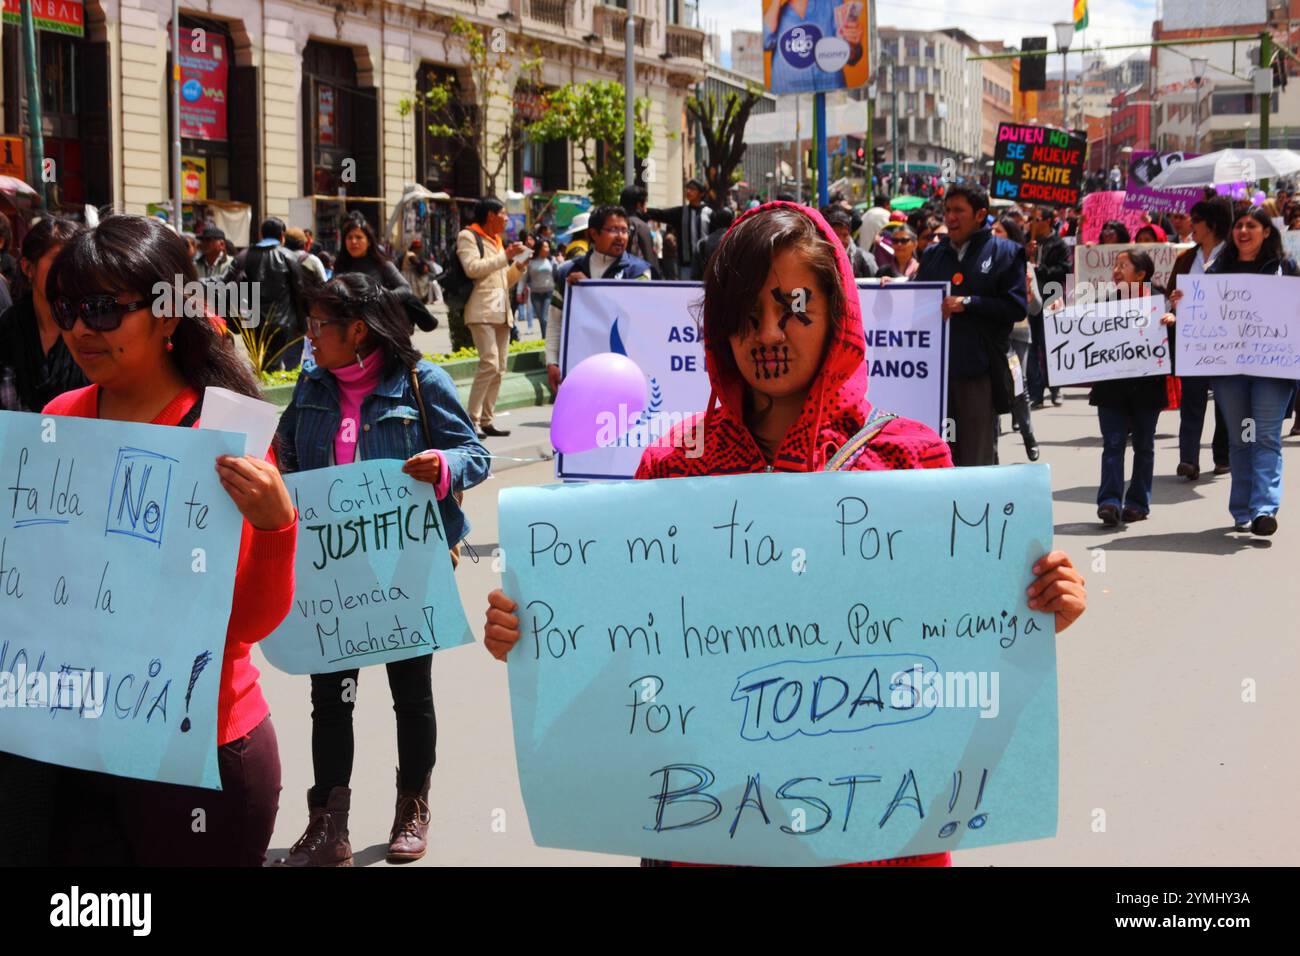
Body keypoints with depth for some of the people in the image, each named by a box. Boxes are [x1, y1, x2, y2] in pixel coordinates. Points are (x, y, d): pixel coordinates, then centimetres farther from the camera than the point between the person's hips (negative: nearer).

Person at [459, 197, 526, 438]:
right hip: (482, 311, -8)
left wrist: (520, 265, 12)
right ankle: (472, 420, -16)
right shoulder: (467, 236, 0)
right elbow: (472, 268, -16)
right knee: (490, 364, -19)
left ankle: (486, 420, 7)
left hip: (501, 312, 8)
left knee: (499, 368, 4)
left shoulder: (496, 241, 24)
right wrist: (505, 256, -13)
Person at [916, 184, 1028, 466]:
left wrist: (968, 303, -13)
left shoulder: (1004, 252, 3)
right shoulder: (933, 254, 18)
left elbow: (1017, 306, -6)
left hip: (979, 371, -5)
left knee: (977, 458, 0)